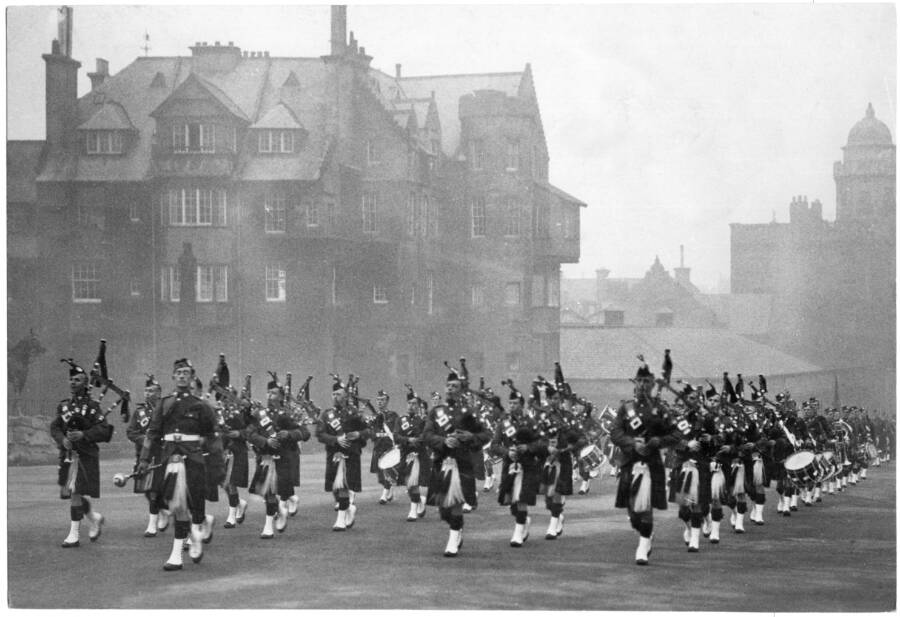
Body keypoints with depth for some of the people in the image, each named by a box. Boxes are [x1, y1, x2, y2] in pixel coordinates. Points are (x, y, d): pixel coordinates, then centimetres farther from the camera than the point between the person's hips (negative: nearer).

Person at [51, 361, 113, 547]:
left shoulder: (91, 406, -6)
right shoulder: (64, 405, 11)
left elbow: (104, 429, -11)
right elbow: (54, 427, 8)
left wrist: (83, 435, -23)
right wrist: (63, 440, -12)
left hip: (85, 456, -6)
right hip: (67, 455, 6)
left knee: (76, 493, -9)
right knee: (66, 493, 8)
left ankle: (74, 535, -1)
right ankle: (95, 518, 30)